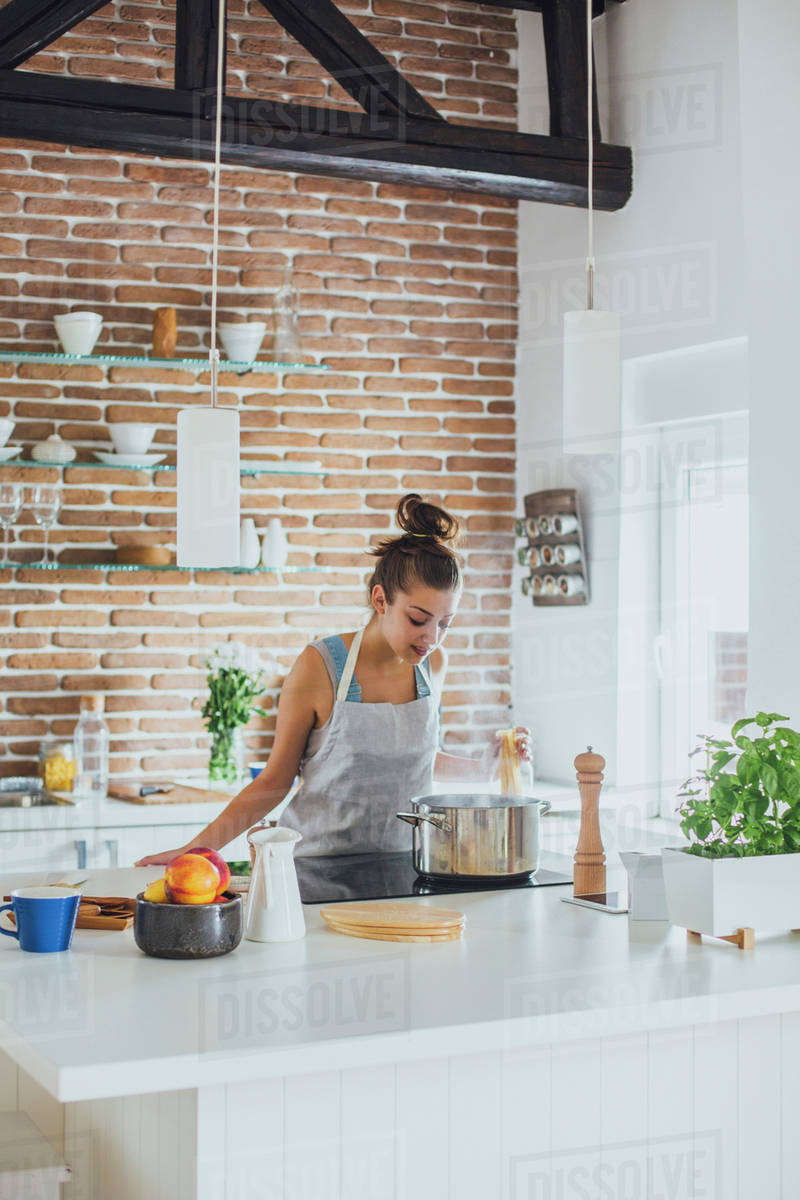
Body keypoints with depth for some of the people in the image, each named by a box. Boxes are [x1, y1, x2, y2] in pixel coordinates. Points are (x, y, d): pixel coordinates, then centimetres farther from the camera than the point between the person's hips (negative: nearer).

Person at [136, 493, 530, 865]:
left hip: (401, 872, 3)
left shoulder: (432, 663, 3)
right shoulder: (319, 667, -10)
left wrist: (483, 767, 7)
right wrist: (198, 846, -10)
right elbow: (275, 781, -3)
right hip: (320, 869, -3)